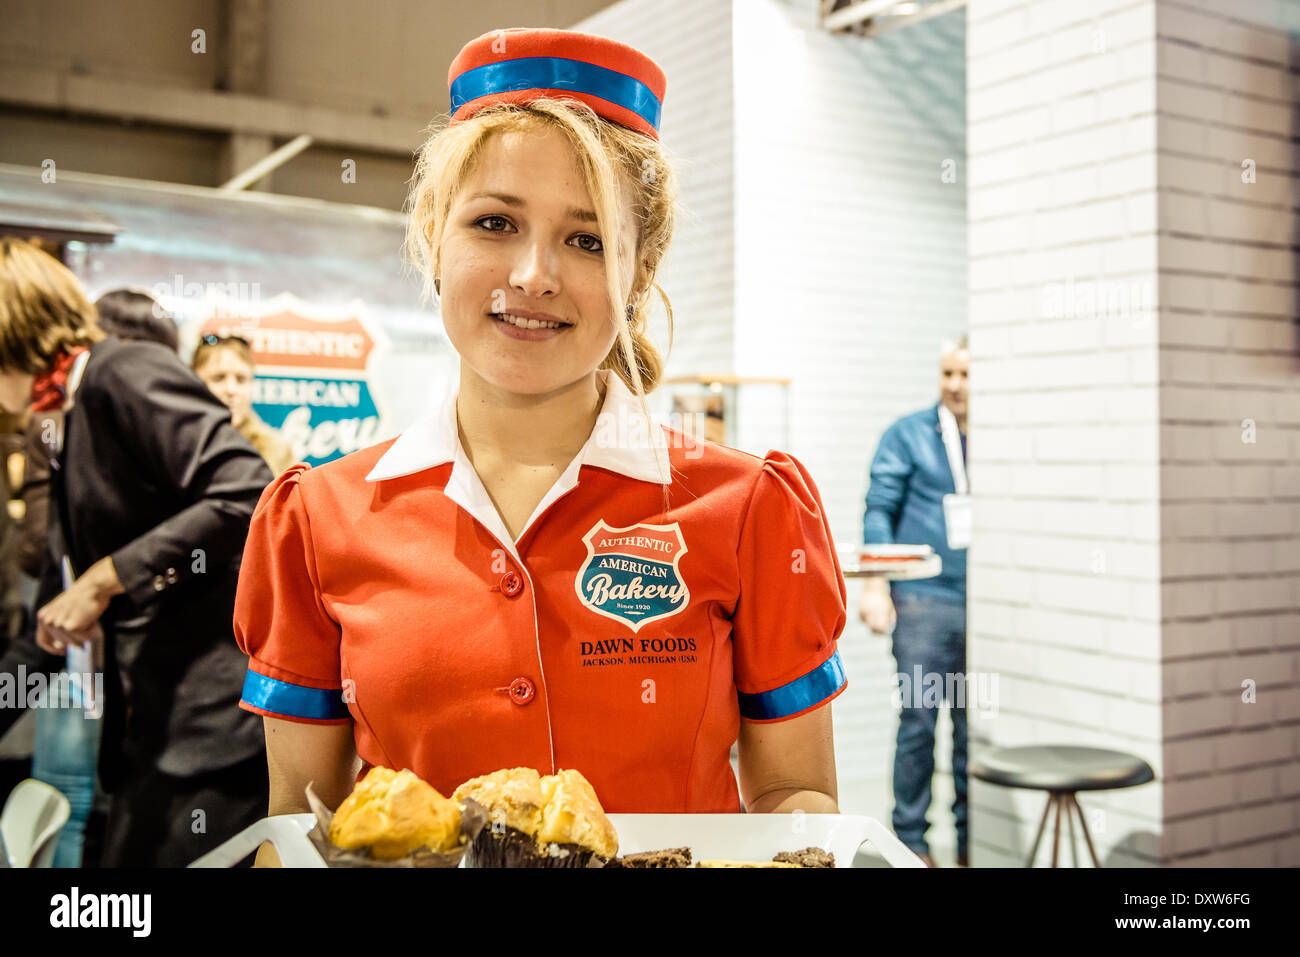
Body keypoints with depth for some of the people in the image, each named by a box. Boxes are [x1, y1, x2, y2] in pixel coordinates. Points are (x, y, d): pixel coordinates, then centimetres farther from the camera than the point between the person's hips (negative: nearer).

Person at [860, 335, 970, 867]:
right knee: (918, 721, -1)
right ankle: (910, 839, 11)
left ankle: (972, 839, 21)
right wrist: (875, 585, -9)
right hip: (924, 602, -3)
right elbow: (879, 510, -1)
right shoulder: (907, 435, 3)